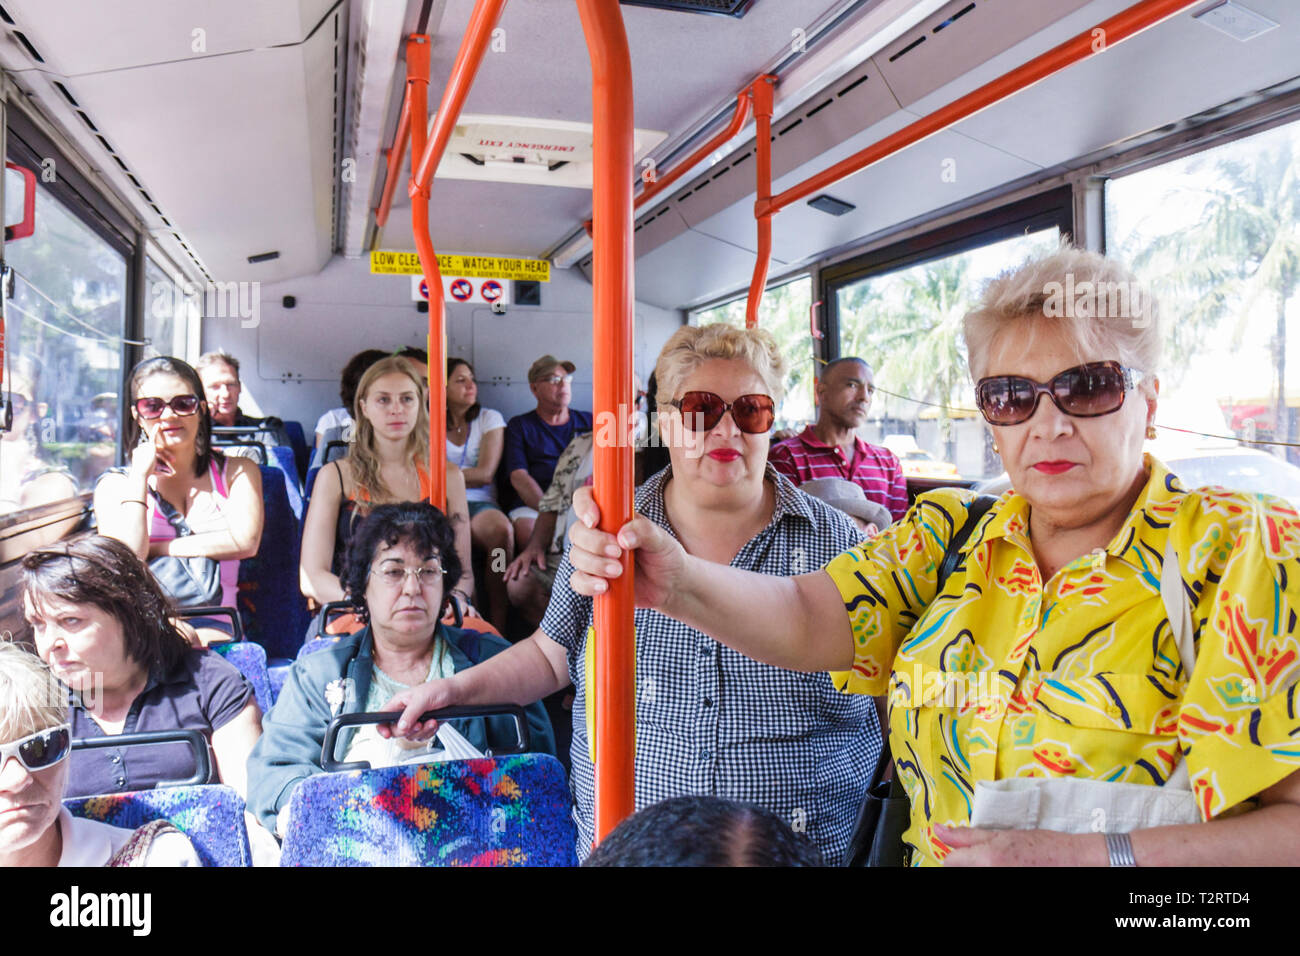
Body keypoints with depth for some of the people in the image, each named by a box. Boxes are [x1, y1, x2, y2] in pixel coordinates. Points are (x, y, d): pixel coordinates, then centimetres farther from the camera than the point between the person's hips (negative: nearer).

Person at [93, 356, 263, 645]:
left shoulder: (237, 471, 16)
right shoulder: (115, 483, 15)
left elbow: (245, 541, -3)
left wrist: (154, 549, 0)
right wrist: (140, 474, 2)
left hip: (214, 630, 0)